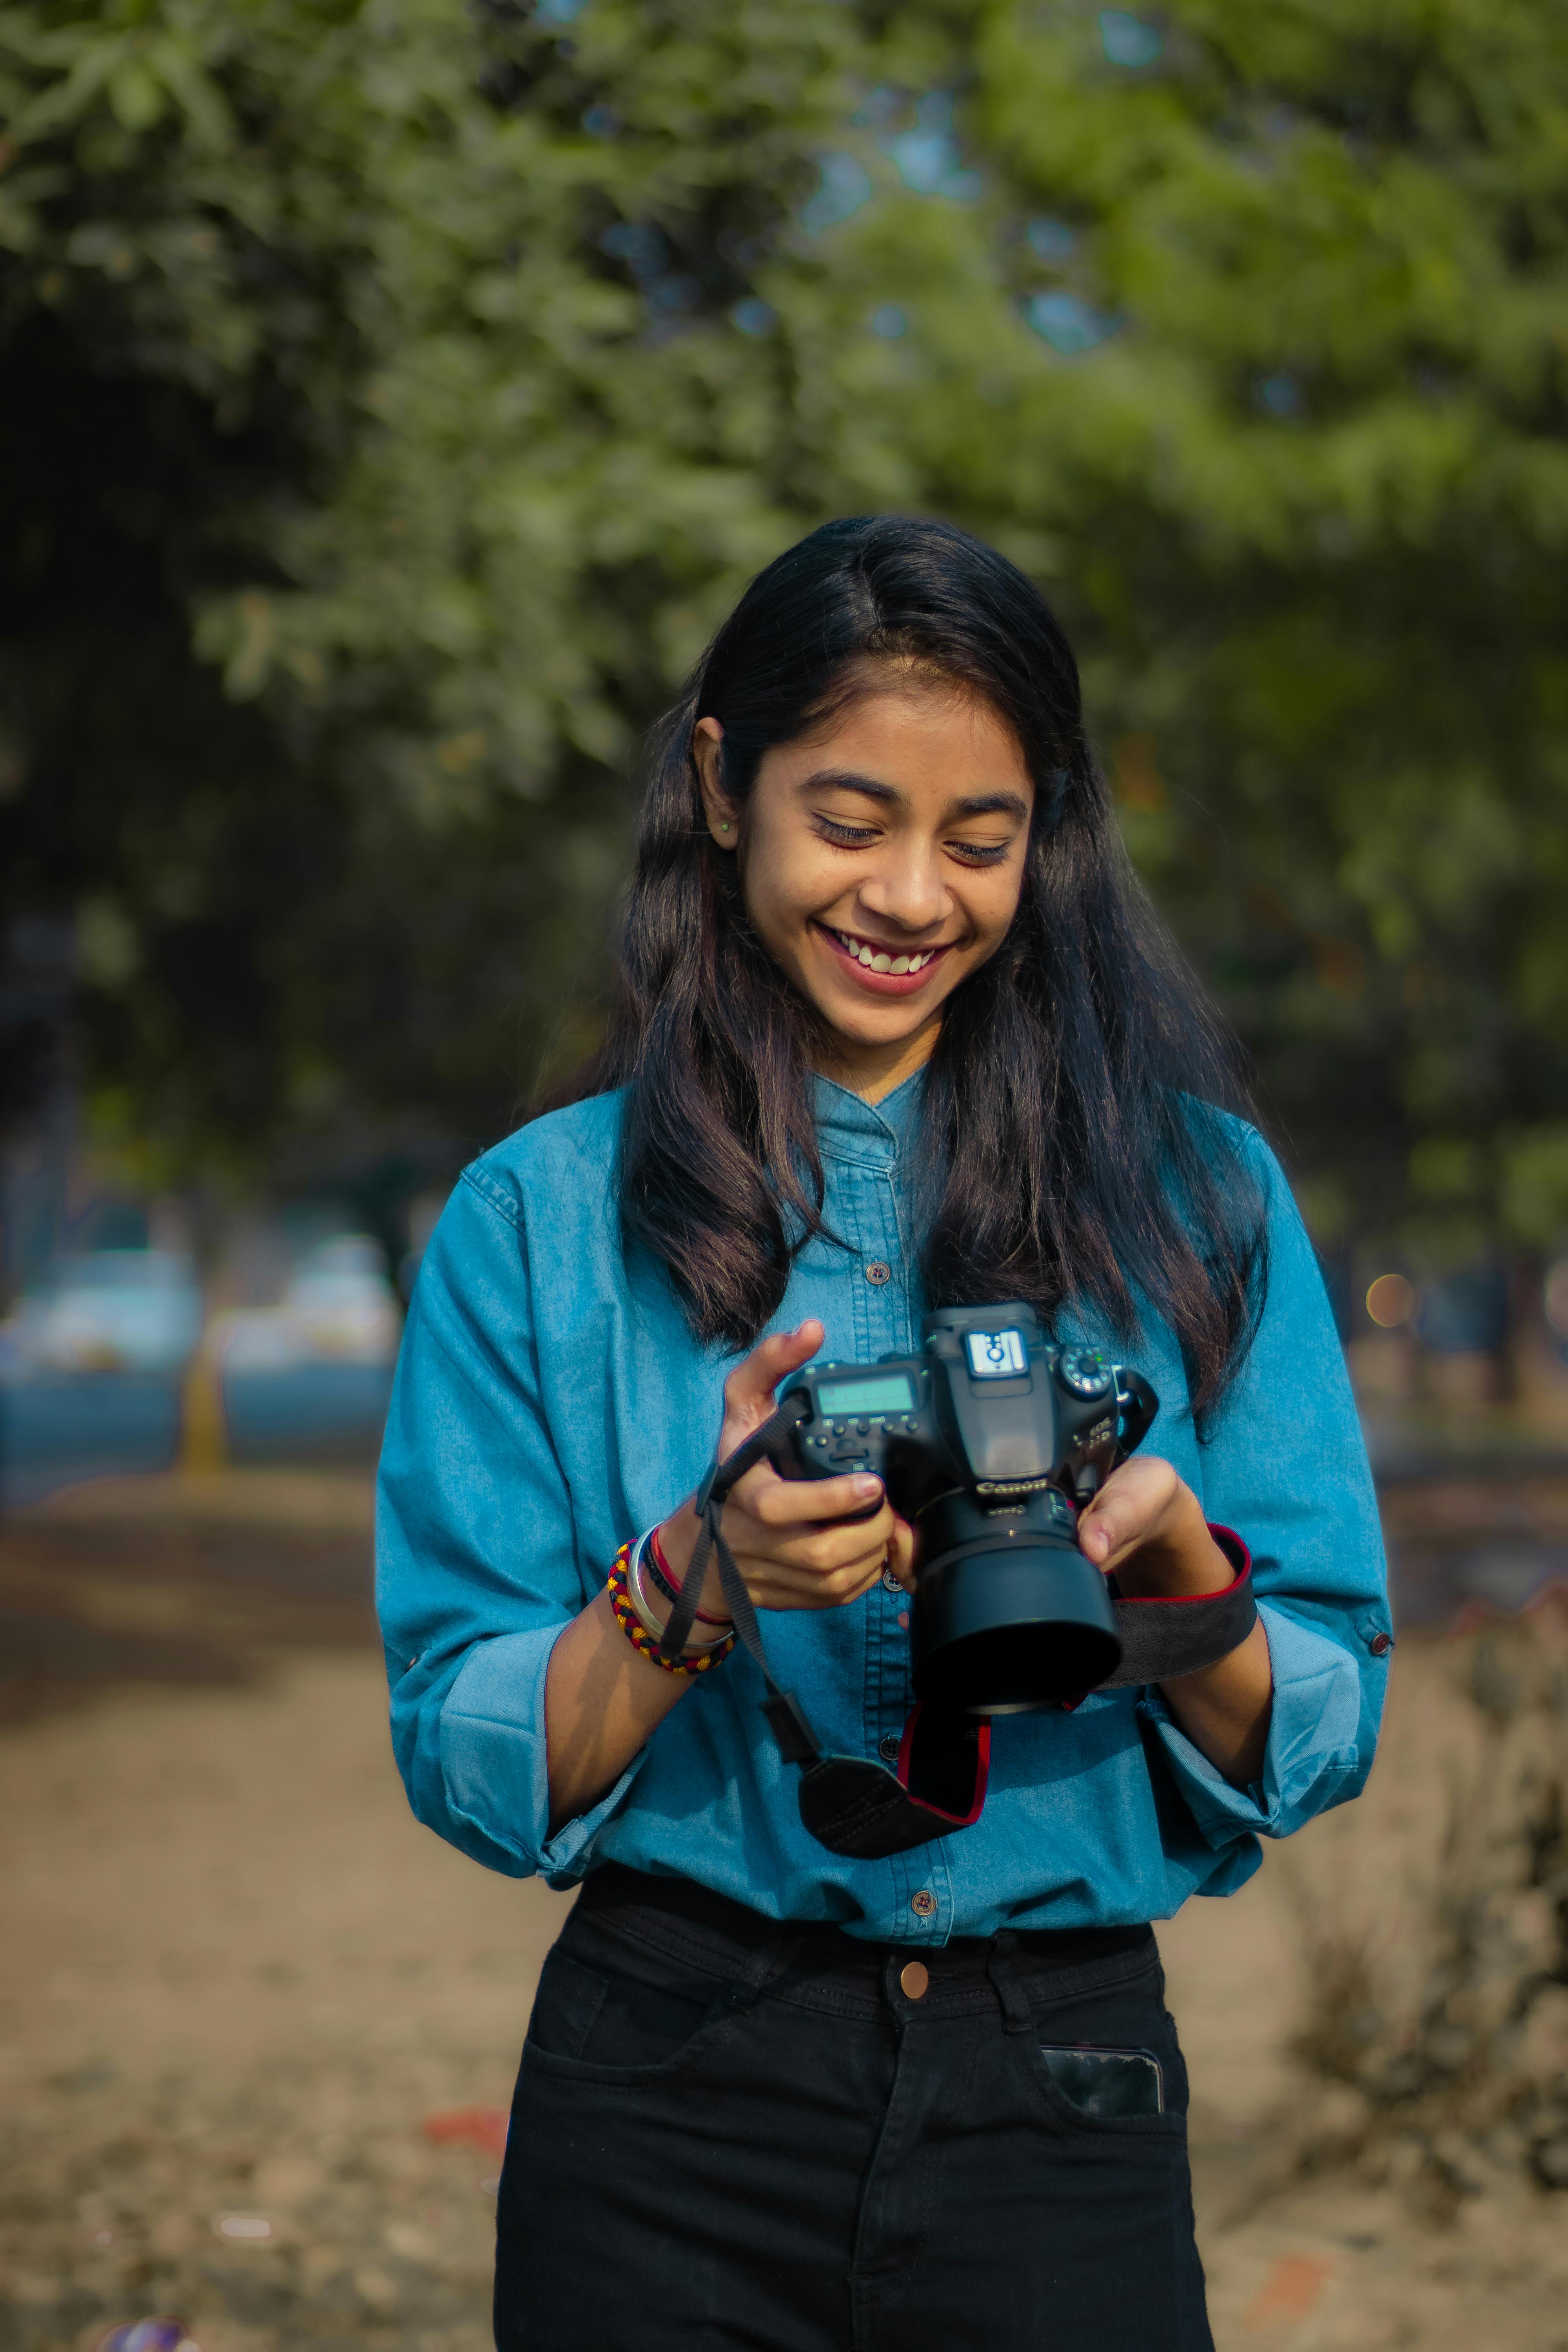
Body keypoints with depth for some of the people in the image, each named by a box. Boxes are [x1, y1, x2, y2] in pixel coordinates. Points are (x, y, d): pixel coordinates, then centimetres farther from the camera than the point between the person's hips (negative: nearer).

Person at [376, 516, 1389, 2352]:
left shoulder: (1196, 1197, 2)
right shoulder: (546, 1216, 0)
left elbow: (1319, 1749, 1)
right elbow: (470, 1772, -4)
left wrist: (1178, 1568, -19)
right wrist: (699, 1576, -21)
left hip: (1066, 2111, 1)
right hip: (671, 2119, -1)